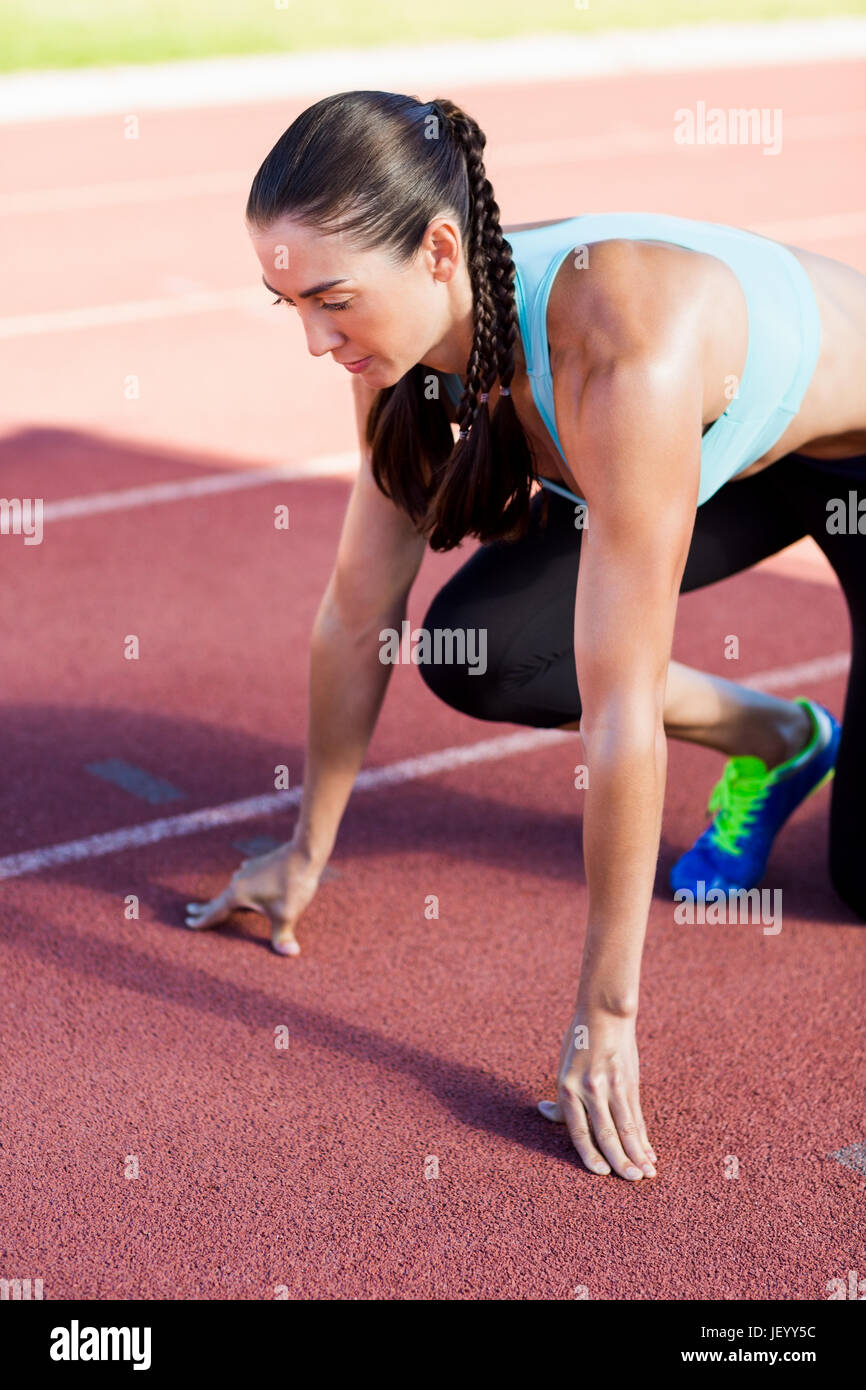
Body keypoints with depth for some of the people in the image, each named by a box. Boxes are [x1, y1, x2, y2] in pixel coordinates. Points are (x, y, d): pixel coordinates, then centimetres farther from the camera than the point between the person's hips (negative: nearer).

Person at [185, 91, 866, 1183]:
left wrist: (605, 1015, -34)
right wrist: (306, 854, 0)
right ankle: (774, 740, 11)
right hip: (742, 452, 6)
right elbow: (357, 610, -9)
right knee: (472, 650, -11)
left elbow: (620, 710, -41)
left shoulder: (630, 356, -44)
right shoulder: (418, 330, -21)